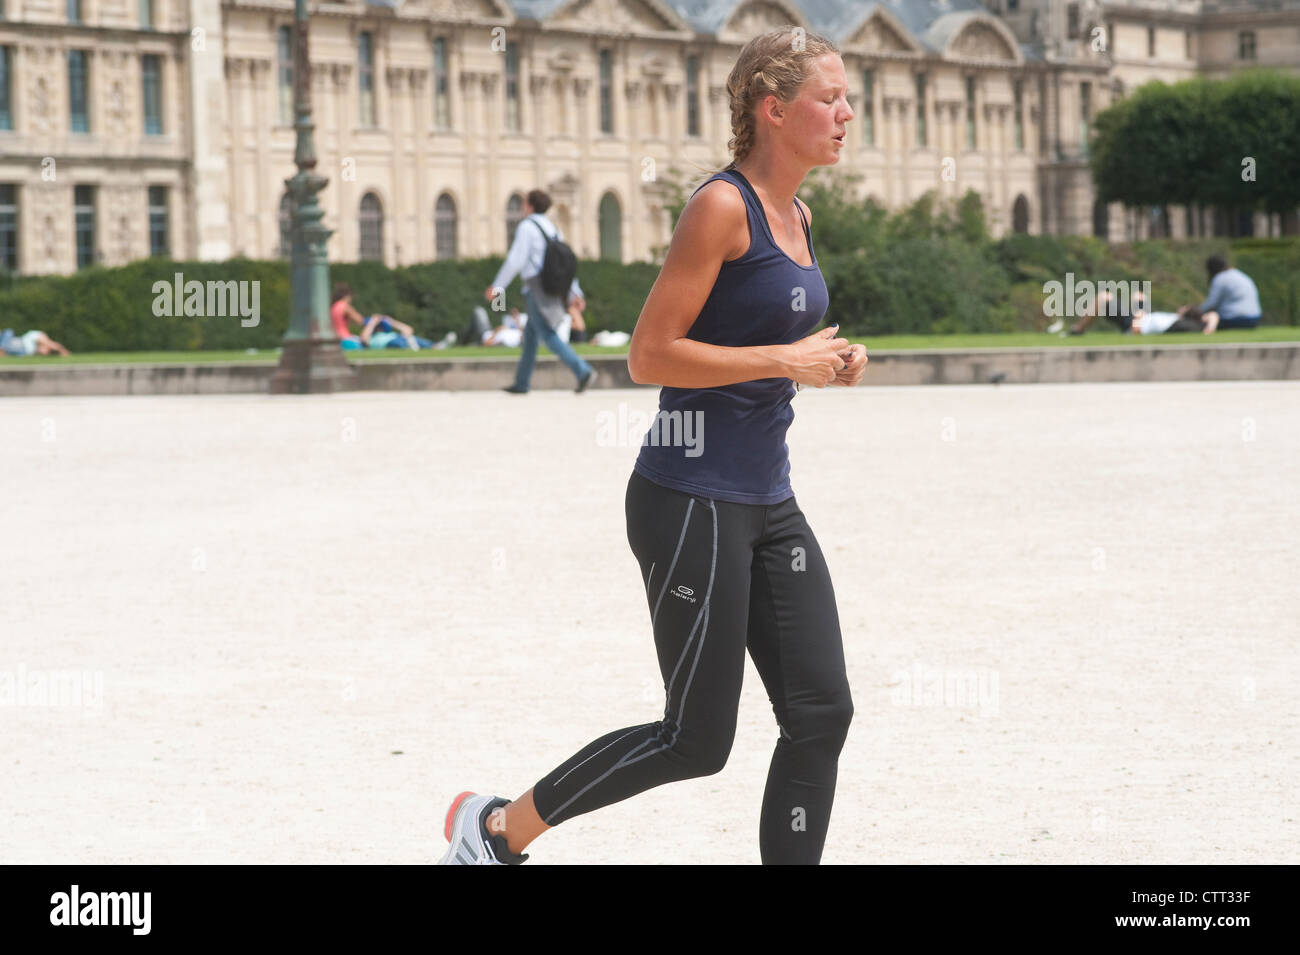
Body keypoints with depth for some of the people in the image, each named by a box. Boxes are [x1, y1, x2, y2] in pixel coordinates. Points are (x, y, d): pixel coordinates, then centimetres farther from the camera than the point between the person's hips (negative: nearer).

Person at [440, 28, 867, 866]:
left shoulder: (795, 217, 13)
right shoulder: (722, 207, -14)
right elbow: (650, 356, -18)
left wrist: (825, 362, 7)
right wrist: (785, 361, -18)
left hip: (768, 506, 9)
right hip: (692, 503, -9)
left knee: (822, 711, 1)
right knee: (697, 741, -3)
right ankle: (500, 827, 14)